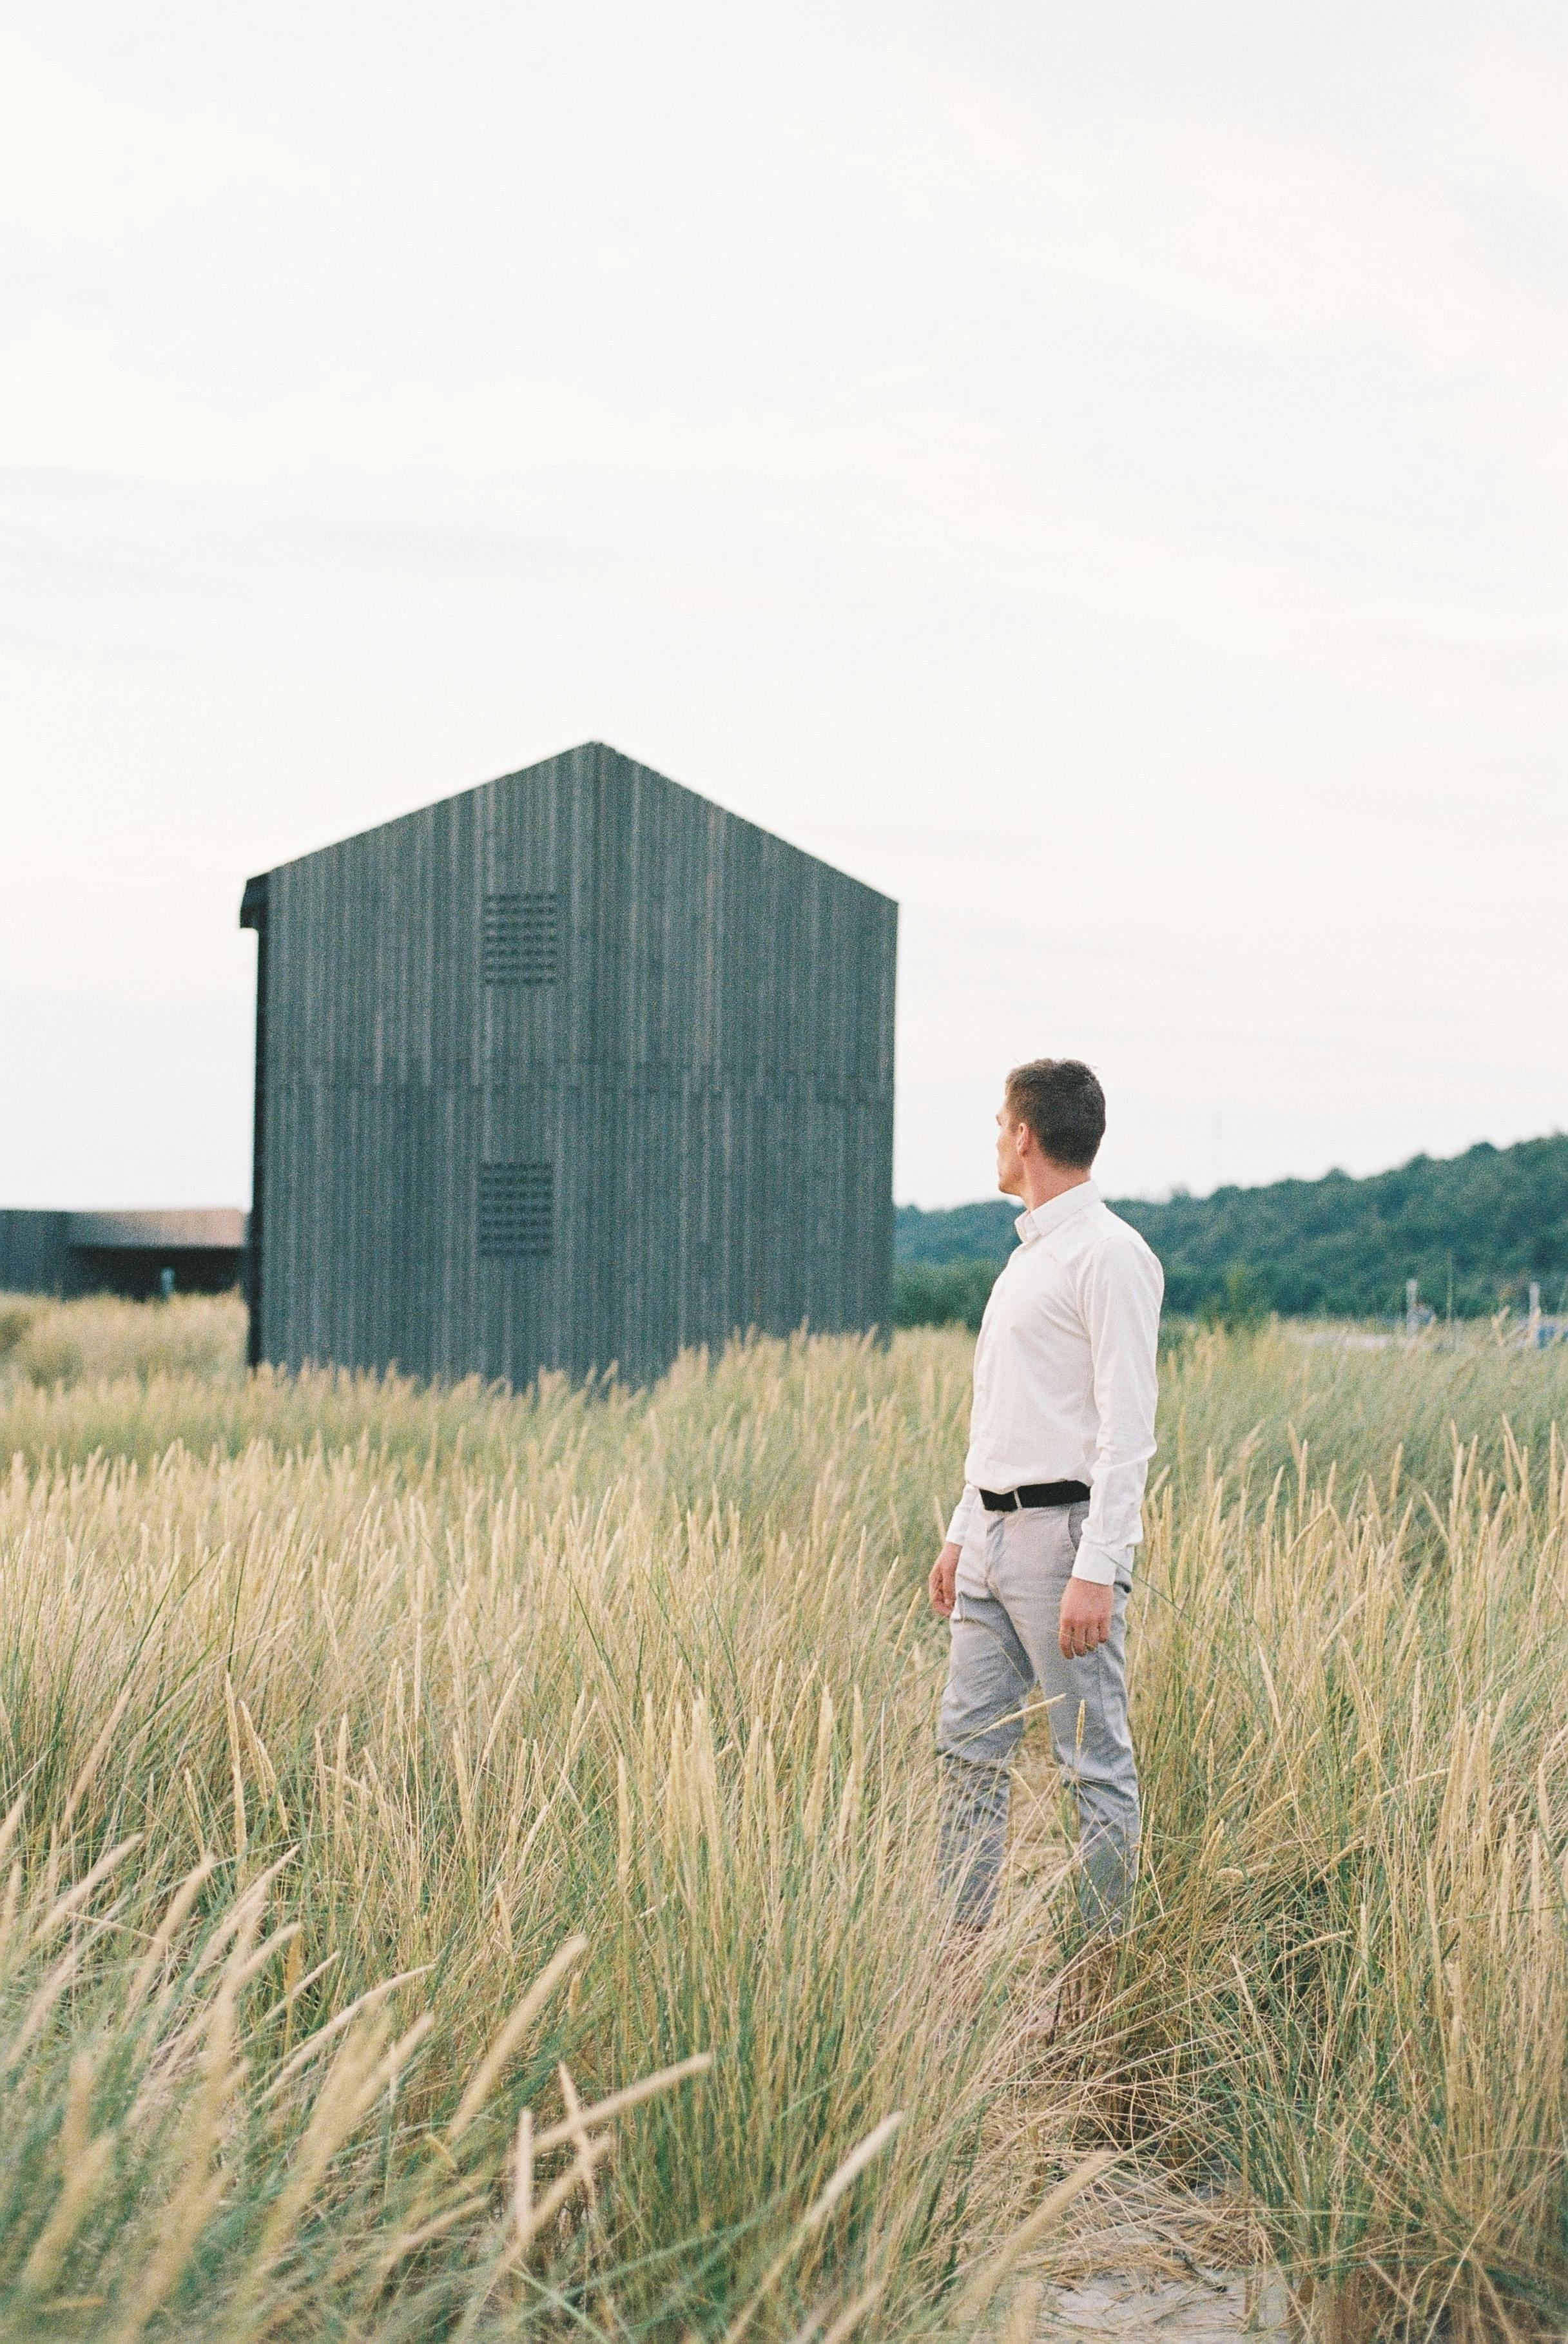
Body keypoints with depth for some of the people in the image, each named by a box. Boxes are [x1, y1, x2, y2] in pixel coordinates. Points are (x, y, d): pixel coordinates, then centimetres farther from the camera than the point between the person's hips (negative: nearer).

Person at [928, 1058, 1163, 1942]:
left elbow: (1127, 1431, -17)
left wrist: (1096, 1571, -22)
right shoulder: (1028, 1254, 18)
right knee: (971, 1748, 10)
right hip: (996, 1537, 10)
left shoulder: (1109, 1255, -11)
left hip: (1067, 1534, -10)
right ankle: (960, 1943, 15)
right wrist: (962, 1533, 21)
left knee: (1099, 1766, -3)